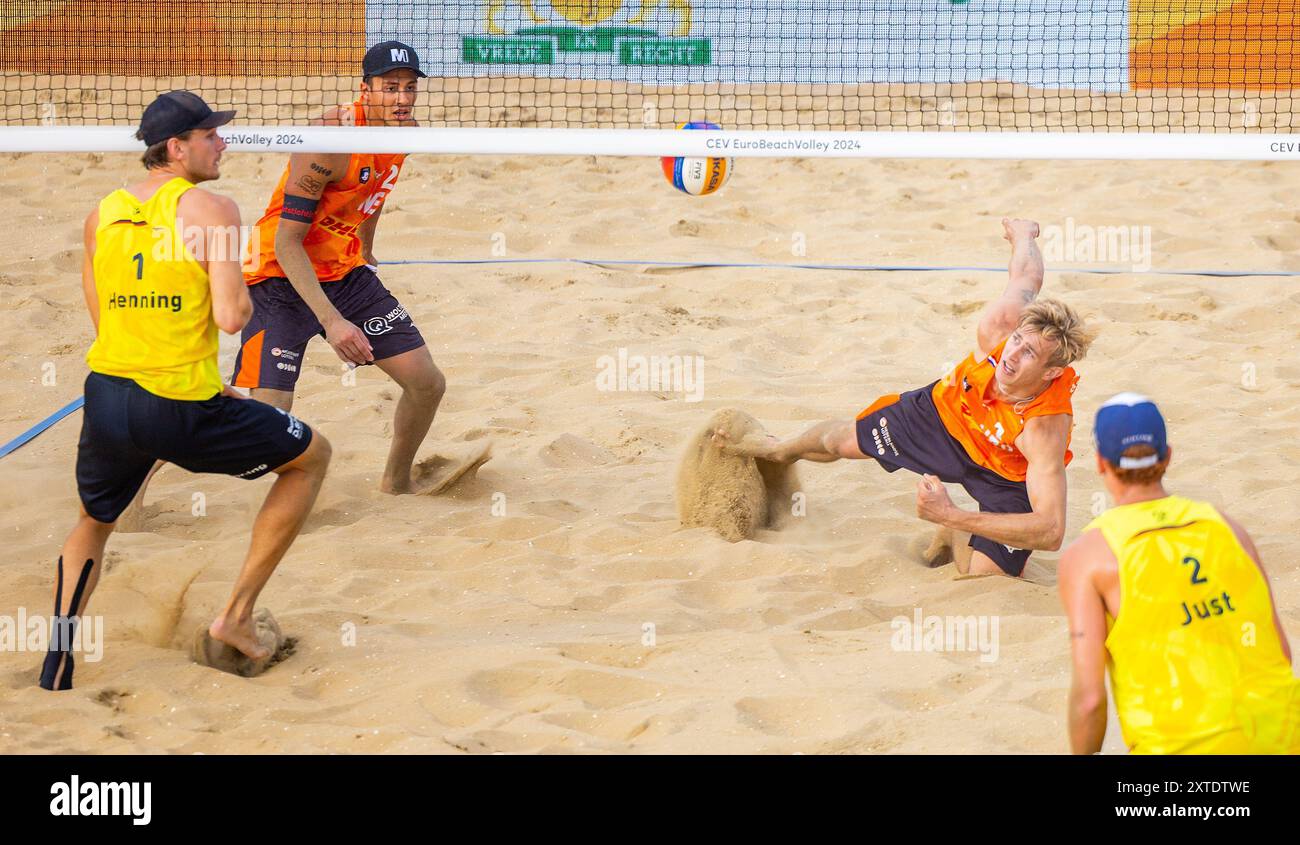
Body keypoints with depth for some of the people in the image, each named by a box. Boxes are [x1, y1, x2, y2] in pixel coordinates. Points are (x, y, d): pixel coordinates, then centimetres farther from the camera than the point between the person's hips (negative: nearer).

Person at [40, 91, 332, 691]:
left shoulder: (102, 214, 9)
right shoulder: (210, 209, -10)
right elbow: (229, 316, -19)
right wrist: (241, 297, 6)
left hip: (106, 395, 5)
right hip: (180, 411, -5)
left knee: (92, 524, 33)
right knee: (311, 456, 18)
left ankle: (57, 664, 19)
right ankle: (237, 614, 17)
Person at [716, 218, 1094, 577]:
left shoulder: (1045, 428, -46)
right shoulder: (998, 325, -37)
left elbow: (1051, 532, -50)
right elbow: (1027, 276, -12)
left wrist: (952, 516, -55)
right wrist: (1023, 233, 14)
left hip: (1007, 475, -4)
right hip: (947, 409, 4)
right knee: (840, 441, 21)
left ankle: (954, 537, 19)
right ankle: (781, 451, 60)